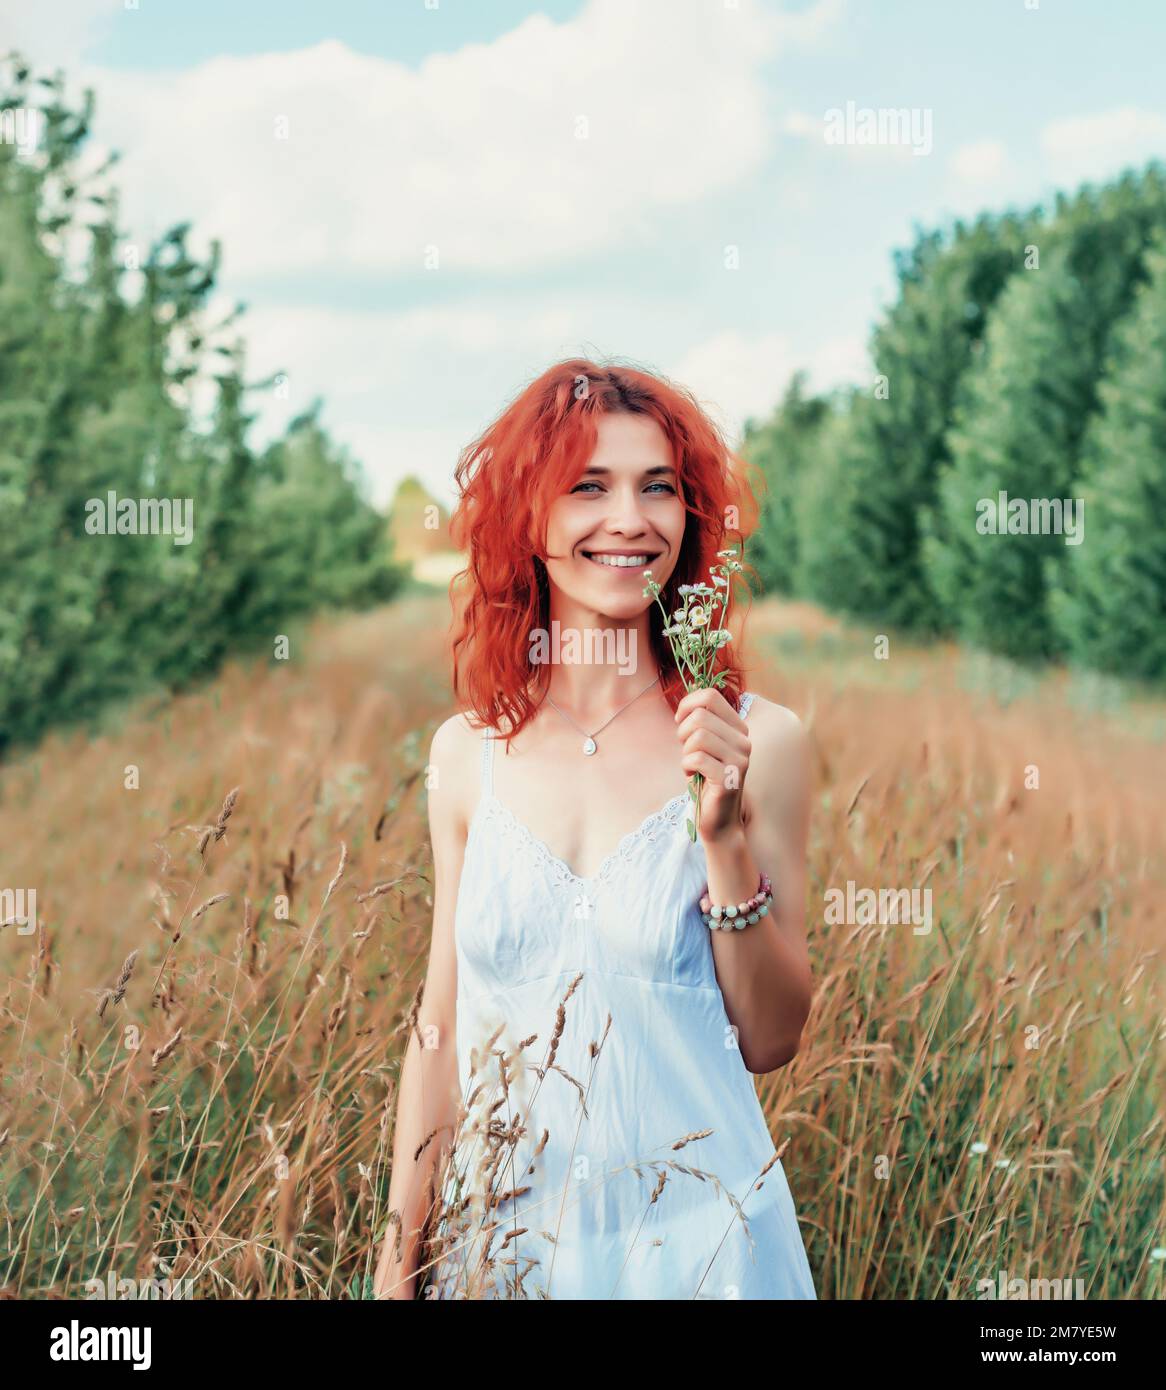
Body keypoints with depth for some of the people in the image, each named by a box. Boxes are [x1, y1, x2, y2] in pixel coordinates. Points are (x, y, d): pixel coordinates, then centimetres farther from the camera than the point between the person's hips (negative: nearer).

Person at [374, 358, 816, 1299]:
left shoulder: (756, 743, -8)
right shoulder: (467, 755, -1)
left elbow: (770, 1041, -5)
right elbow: (439, 1034, 4)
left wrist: (726, 840, -18)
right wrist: (399, 1268, 6)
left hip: (694, 1235, -2)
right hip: (500, 1241, 2)